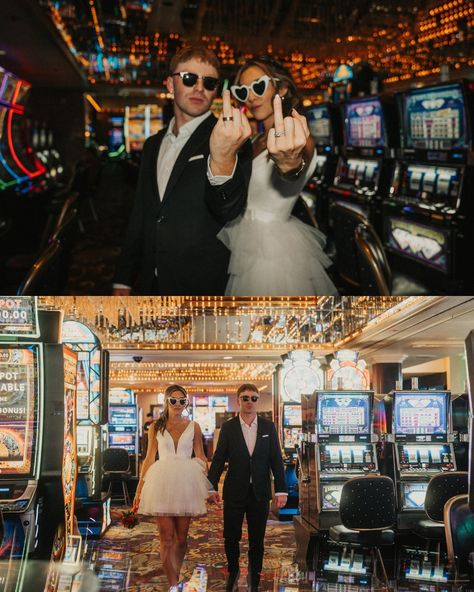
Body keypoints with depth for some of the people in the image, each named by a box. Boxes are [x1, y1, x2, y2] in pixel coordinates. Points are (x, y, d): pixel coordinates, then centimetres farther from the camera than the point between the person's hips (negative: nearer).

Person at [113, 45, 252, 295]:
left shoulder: (231, 138, -9)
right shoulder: (153, 145, 10)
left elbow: (229, 211, -25)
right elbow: (139, 218, 15)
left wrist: (223, 159, -44)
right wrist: (123, 279, 11)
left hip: (204, 286, -5)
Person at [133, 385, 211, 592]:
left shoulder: (193, 427, 7)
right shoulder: (155, 427, 6)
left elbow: (201, 458, 9)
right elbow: (149, 459, 7)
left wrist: (210, 485, 0)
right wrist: (139, 489, 4)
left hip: (186, 484, 1)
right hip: (162, 484, -1)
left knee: (181, 537, 8)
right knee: (166, 538, -3)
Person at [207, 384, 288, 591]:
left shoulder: (268, 427, 3)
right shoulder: (228, 427, -1)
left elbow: (276, 460, 2)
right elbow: (218, 459, -1)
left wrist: (281, 490, -4)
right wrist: (212, 487, -9)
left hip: (260, 492, 1)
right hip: (235, 491, -1)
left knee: (257, 539, 7)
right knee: (231, 537, 5)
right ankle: (233, 572, 30)